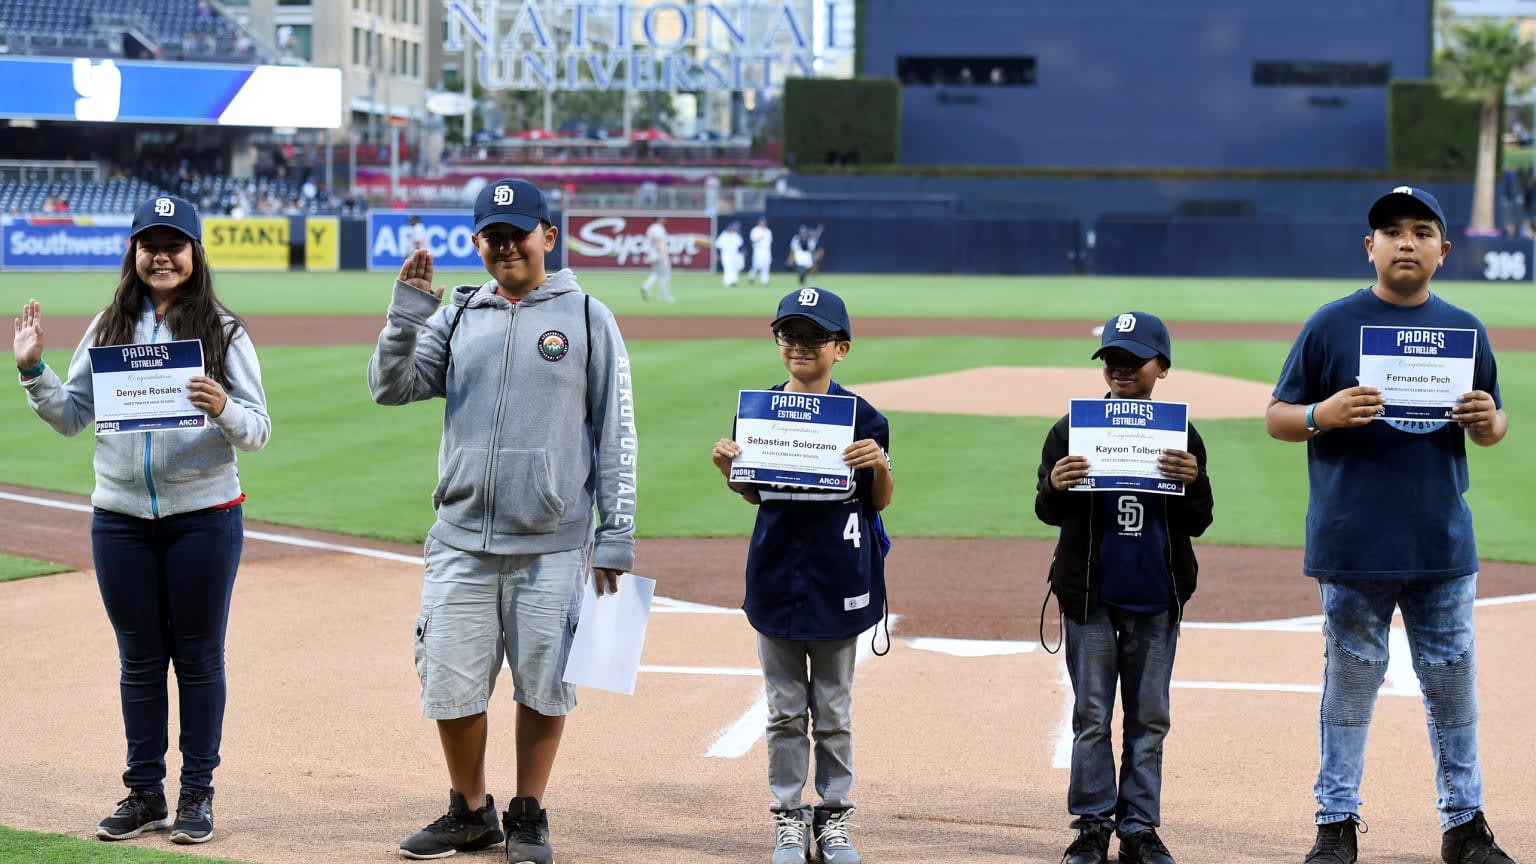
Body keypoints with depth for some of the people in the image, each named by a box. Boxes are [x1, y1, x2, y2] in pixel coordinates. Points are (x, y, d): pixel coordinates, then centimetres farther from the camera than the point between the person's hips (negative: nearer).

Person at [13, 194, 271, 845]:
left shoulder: (223, 331, -2)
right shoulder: (109, 327, 8)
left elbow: (258, 430, -6)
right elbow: (72, 416, 10)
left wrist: (222, 409, -26)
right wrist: (34, 371, -5)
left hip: (204, 517, -3)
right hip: (120, 518, 3)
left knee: (198, 656, 4)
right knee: (139, 659, 10)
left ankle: (197, 793, 12)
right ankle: (144, 792, 18)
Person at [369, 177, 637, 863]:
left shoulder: (587, 318, 3)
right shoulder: (457, 317, 12)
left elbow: (615, 435, 2)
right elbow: (390, 388, 2)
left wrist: (616, 536, -3)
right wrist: (407, 312, -11)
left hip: (552, 546, -2)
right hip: (460, 541, 2)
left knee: (543, 685, 3)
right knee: (450, 685, 3)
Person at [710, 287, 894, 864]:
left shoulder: (859, 415, -3)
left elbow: (880, 500, 1)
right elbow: (751, 493, 12)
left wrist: (880, 464, -19)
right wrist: (727, 466, -7)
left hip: (837, 577, -2)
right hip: (776, 572, 2)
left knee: (833, 708, 7)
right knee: (784, 709, 8)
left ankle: (834, 817, 16)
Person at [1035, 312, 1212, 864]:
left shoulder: (1181, 436, 4)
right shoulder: (1071, 429, 2)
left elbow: (1198, 523, 2)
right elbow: (1049, 513, 1)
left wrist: (1192, 482, -18)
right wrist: (1055, 486, -22)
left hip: (1157, 597, 1)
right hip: (1090, 594, -1)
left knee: (1149, 719, 6)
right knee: (1091, 716, 3)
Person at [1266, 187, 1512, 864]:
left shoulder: (1464, 330, 10)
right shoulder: (1331, 326, 0)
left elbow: (1491, 428, 17)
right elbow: (1277, 418, 2)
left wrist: (1487, 421, -6)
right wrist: (1324, 414, -18)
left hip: (1443, 546, 3)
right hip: (1353, 546, -3)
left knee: (1453, 681, 8)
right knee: (1351, 680, 3)